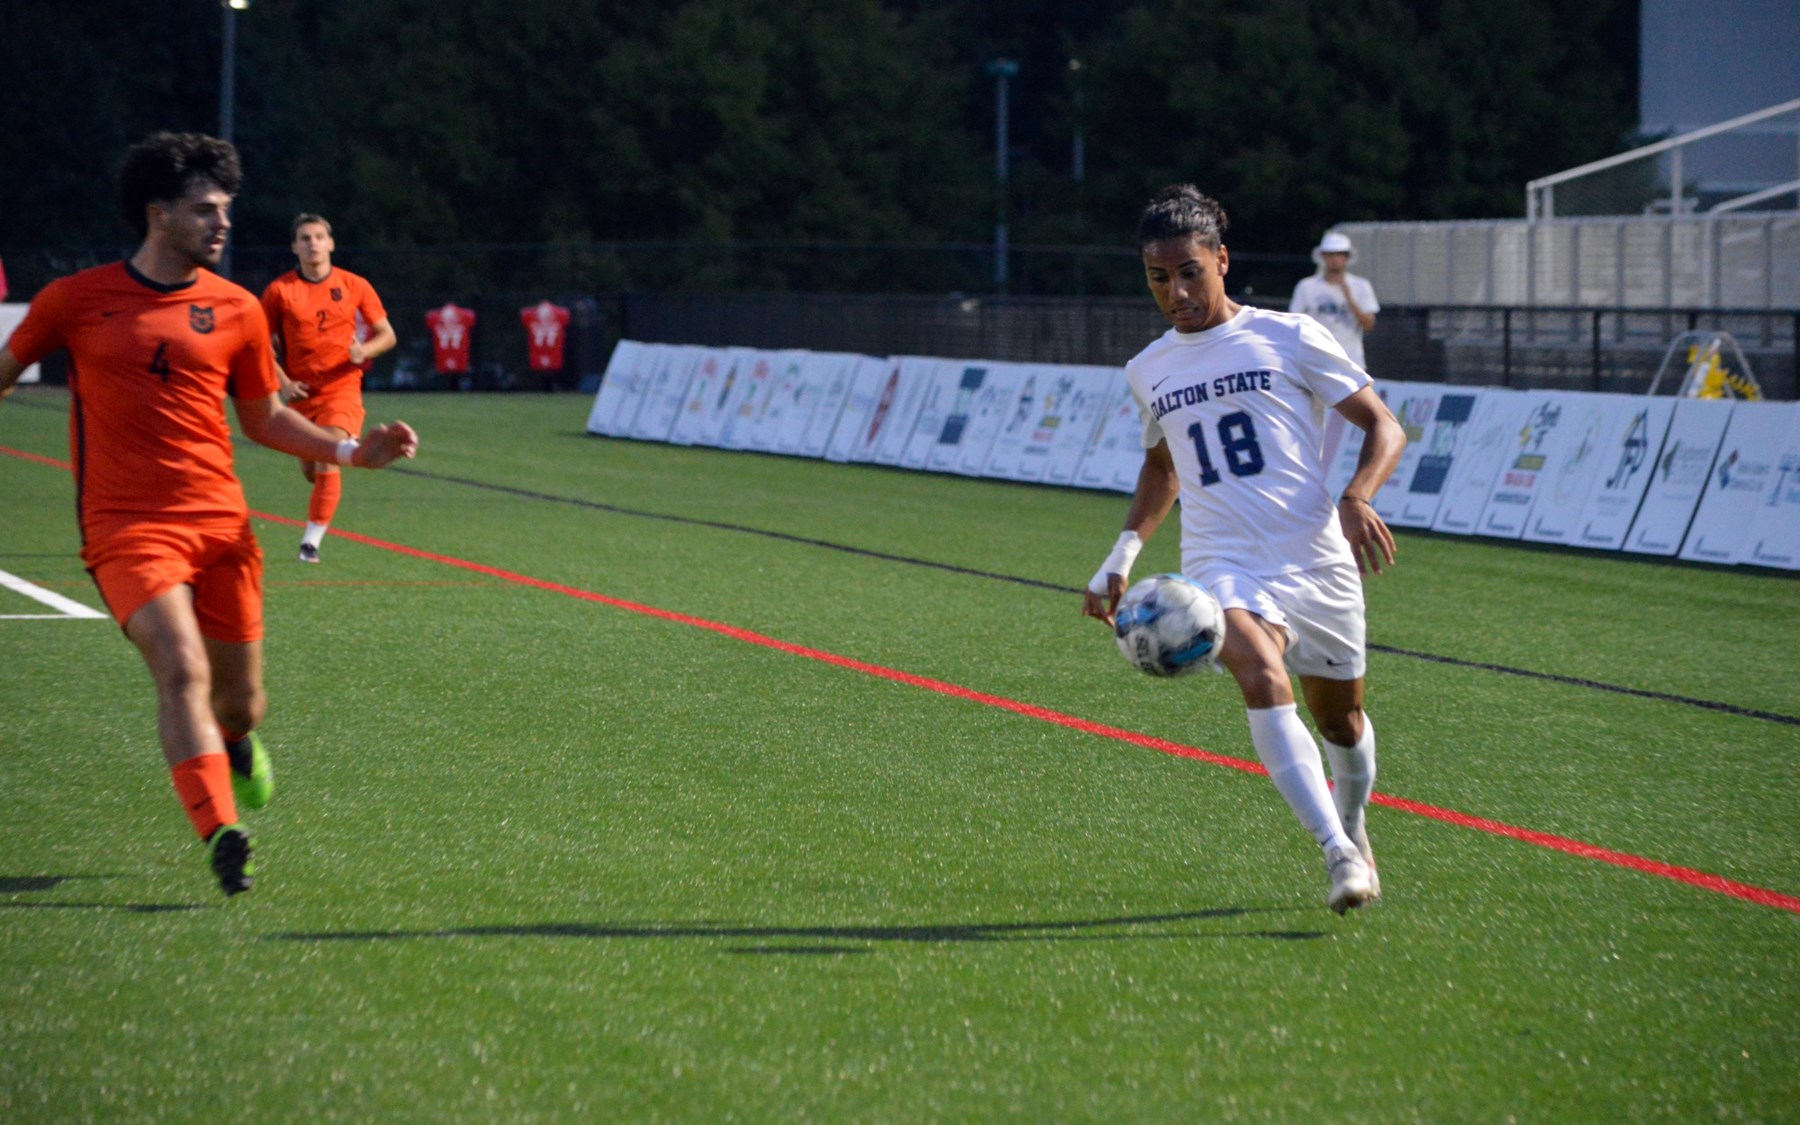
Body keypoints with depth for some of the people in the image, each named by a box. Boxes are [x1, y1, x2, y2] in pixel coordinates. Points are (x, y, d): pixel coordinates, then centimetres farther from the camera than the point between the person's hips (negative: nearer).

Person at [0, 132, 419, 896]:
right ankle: (221, 837, -28)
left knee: (240, 698, 8)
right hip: (127, 527, -3)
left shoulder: (235, 310, 7)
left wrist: (353, 451, 3)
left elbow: (263, 419, 16)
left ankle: (236, 740, 46)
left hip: (220, 521, 3)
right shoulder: (77, 300, 0)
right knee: (182, 669, -24)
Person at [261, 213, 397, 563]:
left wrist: (364, 351, -14)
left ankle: (312, 539, -13)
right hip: (301, 392, 2)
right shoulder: (279, 291, -1)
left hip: (342, 388, -2)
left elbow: (387, 334, 8)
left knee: (326, 463, -19)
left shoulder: (354, 286, 1)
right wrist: (283, 383, -8)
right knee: (309, 470, 11)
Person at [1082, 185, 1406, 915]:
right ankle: (1339, 854, -35)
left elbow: (1383, 427, 1)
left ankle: (1352, 825, 44)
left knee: (1340, 718, 11)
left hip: (1316, 558, -1)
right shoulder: (1149, 370, 13)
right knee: (1261, 677, -29)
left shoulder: (1288, 338, 0)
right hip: (1220, 565, 1)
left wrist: (1356, 499, -17)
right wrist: (1123, 556, 19)